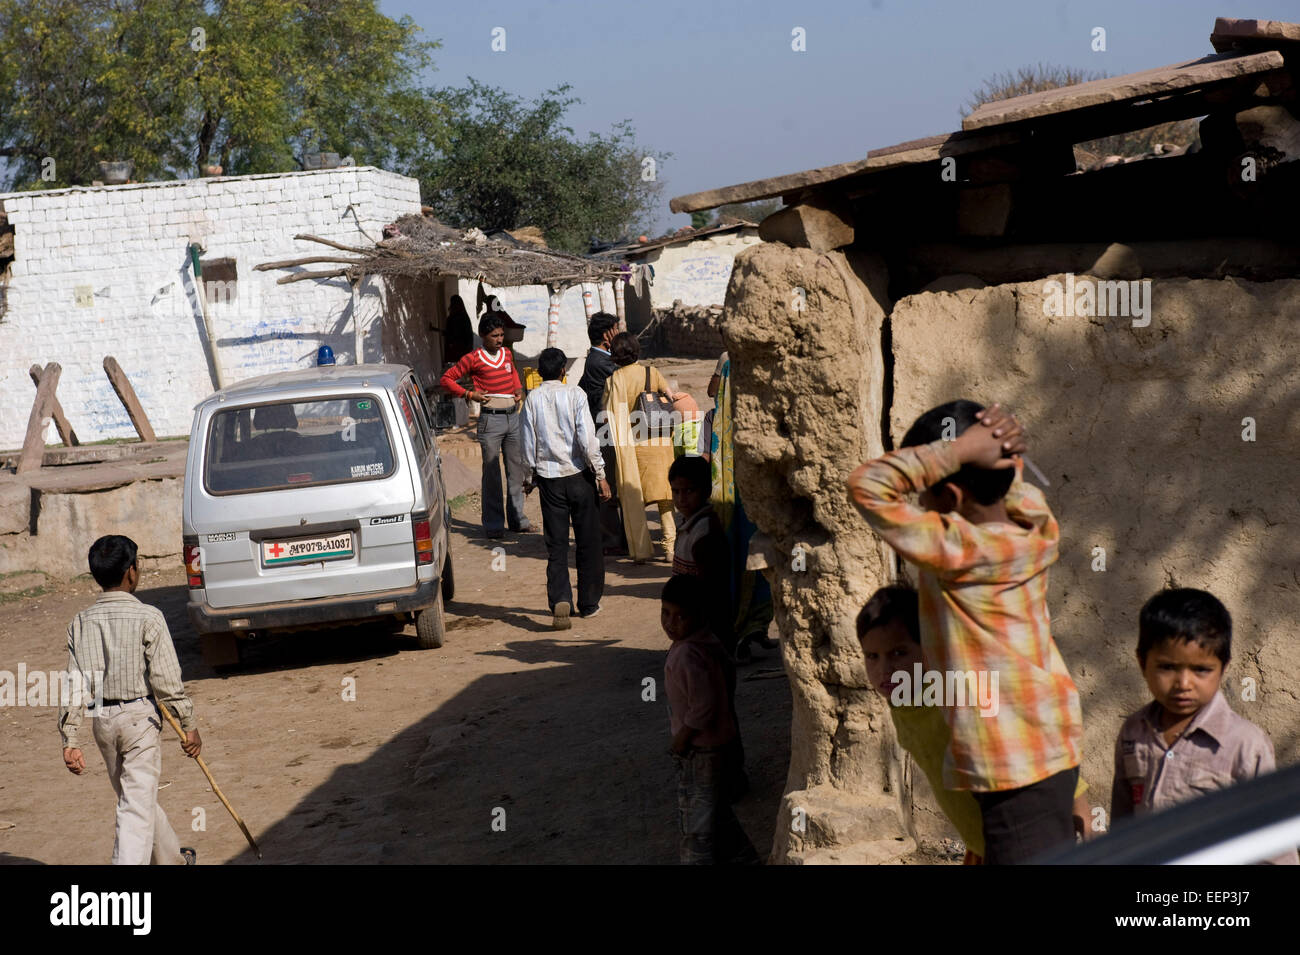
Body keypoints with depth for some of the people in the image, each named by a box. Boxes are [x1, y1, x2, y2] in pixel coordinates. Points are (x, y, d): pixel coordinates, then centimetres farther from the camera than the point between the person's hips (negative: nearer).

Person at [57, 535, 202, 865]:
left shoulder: (81, 621, 1)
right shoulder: (147, 618, -12)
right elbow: (166, 680, -13)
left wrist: (70, 740, 3)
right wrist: (189, 725, -4)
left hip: (103, 719, 6)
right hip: (139, 715, -6)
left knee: (138, 797, 22)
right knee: (137, 807, -5)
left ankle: (173, 860, 40)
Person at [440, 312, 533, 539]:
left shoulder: (507, 353, 12)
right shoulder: (474, 358, -5)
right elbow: (446, 379, 0)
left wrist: (519, 390, 15)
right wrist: (469, 394, -9)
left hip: (513, 416, 6)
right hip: (491, 419, -6)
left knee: (516, 469, 9)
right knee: (491, 472, -2)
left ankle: (517, 518, 17)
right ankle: (493, 524, 3)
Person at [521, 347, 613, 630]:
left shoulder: (533, 399, -1)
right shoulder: (574, 394, -7)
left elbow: (529, 443, 2)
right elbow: (587, 439, -11)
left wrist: (528, 478, 15)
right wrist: (600, 475, -6)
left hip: (549, 478, 1)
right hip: (579, 475, -1)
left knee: (556, 544, 3)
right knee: (588, 541, 11)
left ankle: (560, 601, -15)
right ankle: (588, 603, 17)